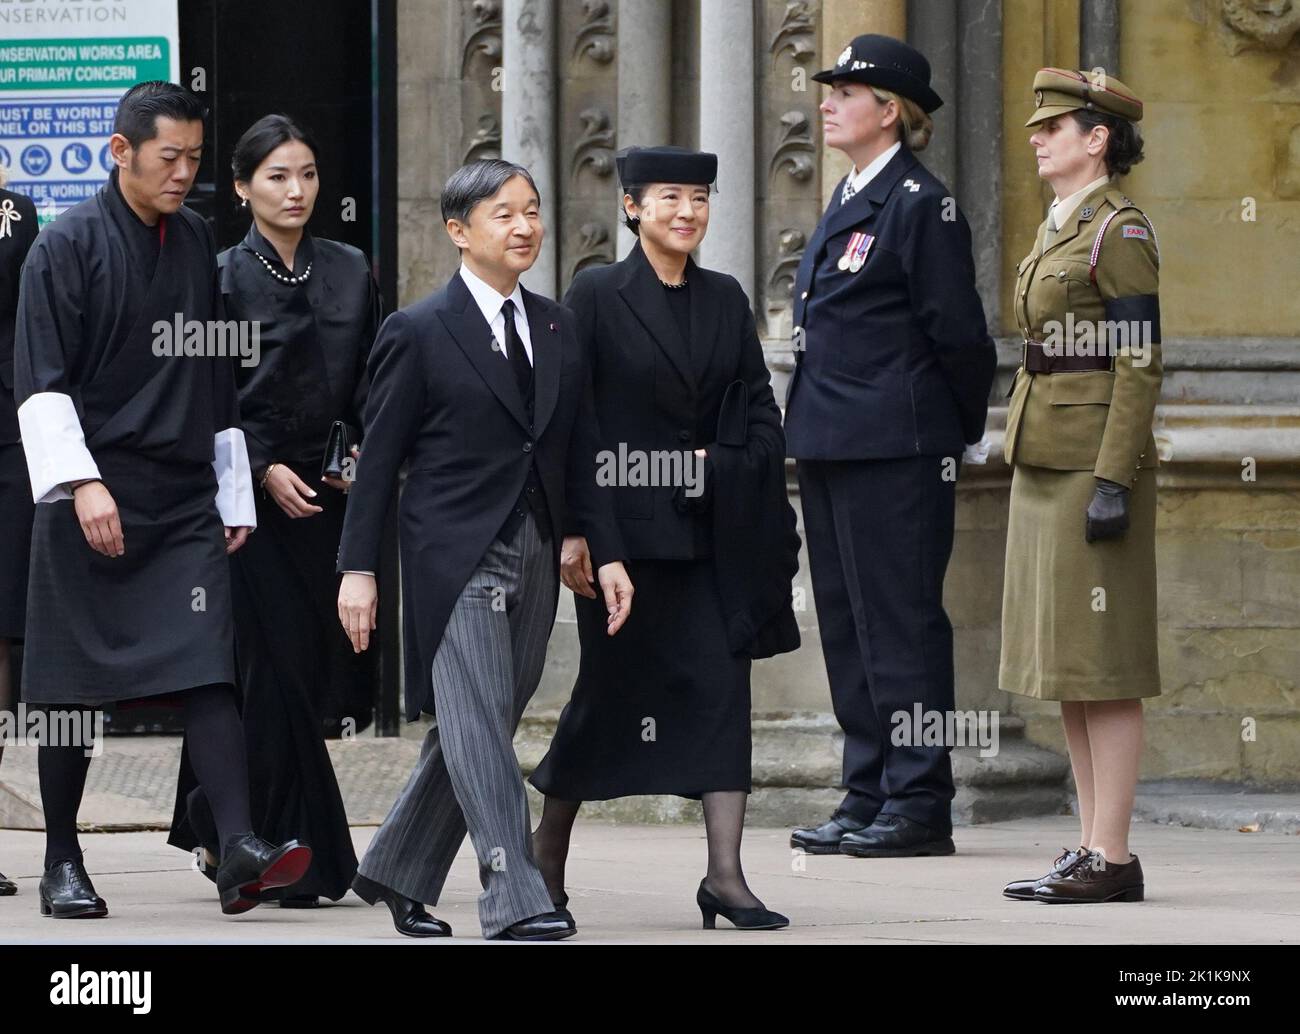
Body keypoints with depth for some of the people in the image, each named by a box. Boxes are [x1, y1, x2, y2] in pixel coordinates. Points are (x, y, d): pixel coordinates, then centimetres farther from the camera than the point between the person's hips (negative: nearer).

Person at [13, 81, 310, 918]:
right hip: (91, 500, -4)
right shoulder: (70, 245, -4)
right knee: (74, 686, 3)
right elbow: (41, 383, -9)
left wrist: (235, 495, 18)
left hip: (185, 501, 4)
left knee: (207, 668, -9)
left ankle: (241, 849, -18)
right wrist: (82, 484, -19)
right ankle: (63, 862, 13)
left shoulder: (197, 243, 12)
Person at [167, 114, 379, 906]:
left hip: (329, 493, 4)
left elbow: (371, 387, 10)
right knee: (280, 669, -6)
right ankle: (304, 859, 0)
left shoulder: (350, 273, 10)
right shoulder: (223, 277, -2)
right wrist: (266, 470, -13)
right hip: (251, 497, -4)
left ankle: (222, 821, 21)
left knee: (315, 665, 3)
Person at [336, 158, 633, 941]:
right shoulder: (420, 333, -3)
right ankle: (515, 899, -15)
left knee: (478, 728, 10)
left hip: (534, 555, 6)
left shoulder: (557, 329, 12)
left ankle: (398, 872, 24)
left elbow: (581, 454, 14)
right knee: (479, 728, -11)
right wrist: (359, 568, -7)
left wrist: (607, 552, 7)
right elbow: (380, 457, -3)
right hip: (457, 554, -6)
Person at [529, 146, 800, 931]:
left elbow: (761, 410, 12)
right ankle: (547, 858, 22)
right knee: (611, 689, 3)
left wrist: (727, 467, -6)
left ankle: (725, 875, -5)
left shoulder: (726, 299, 10)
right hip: (624, 528, -4)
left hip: (711, 533, 4)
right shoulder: (596, 297, -3)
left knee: (724, 688, -4)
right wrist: (568, 530, -10)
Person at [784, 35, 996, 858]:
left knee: (901, 621, -6)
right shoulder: (847, 203, 17)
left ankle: (920, 805, -3)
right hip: (832, 445, 9)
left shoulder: (922, 206, -11)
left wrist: (962, 430, -2)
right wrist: (814, 422, 15)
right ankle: (869, 798, 16)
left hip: (895, 450, -9)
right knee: (848, 626, 11)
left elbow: (958, 334, -10)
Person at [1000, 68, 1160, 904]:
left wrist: (1114, 482, -21)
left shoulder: (1122, 231, -12)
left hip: (1096, 461, -10)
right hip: (1047, 461, 10)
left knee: (1101, 665, -8)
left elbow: (1140, 364, -16)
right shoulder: (1062, 230, 17)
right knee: (1066, 665, 9)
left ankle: (1112, 859, -7)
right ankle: (1095, 849, 12)